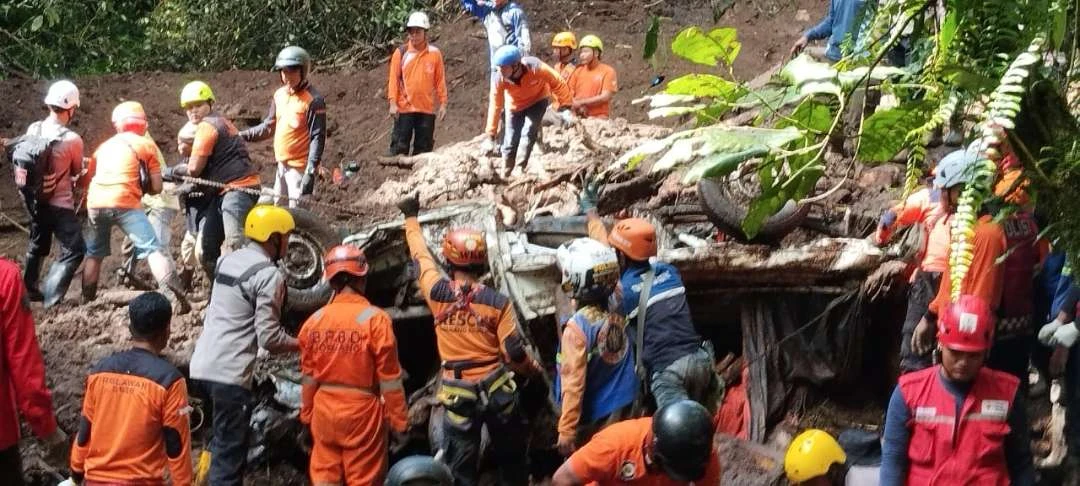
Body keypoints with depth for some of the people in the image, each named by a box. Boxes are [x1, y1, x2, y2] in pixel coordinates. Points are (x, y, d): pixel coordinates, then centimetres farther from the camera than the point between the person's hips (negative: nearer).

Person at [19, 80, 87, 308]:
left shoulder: (33, 129, -6)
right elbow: (77, 172, -4)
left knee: (37, 245, 25)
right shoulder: (72, 140, -20)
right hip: (59, 203, -7)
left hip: (34, 199, 7)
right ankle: (52, 298, -9)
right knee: (74, 250, -1)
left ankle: (28, 290, 36)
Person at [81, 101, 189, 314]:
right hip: (124, 203, -5)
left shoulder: (105, 145, 25)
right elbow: (156, 187, 10)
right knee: (153, 249, -9)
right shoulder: (146, 145, 12)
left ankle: (87, 299, 32)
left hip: (95, 203, 5)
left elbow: (88, 177, 30)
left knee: (94, 253, 26)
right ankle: (172, 295, -26)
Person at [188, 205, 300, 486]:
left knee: (223, 440, 25)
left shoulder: (228, 260, 14)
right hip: (229, 374, -8)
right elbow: (269, 337, -14)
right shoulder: (269, 275, -11)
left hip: (202, 366, 8)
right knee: (230, 453, -3)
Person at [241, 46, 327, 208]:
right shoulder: (280, 94, 8)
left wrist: (310, 172, -24)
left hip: (300, 168, -8)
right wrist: (242, 136, 10)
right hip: (282, 165, 8)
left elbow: (317, 138, -18)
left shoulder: (313, 100, -15)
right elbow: (268, 127, 19)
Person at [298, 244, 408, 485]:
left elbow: (309, 376, 6)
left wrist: (306, 413, 19)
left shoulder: (315, 320, -2)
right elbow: (389, 378, -11)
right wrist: (398, 418, -1)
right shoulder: (375, 318, -14)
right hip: (361, 410, -4)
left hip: (324, 408, 4)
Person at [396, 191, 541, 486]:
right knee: (510, 459, 18)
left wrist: (411, 217, 25)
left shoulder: (438, 293, -9)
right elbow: (514, 353, -9)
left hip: (457, 392, 0)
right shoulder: (498, 302, -10)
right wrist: (535, 369, 12)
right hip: (496, 388, 0)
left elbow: (421, 255, 9)